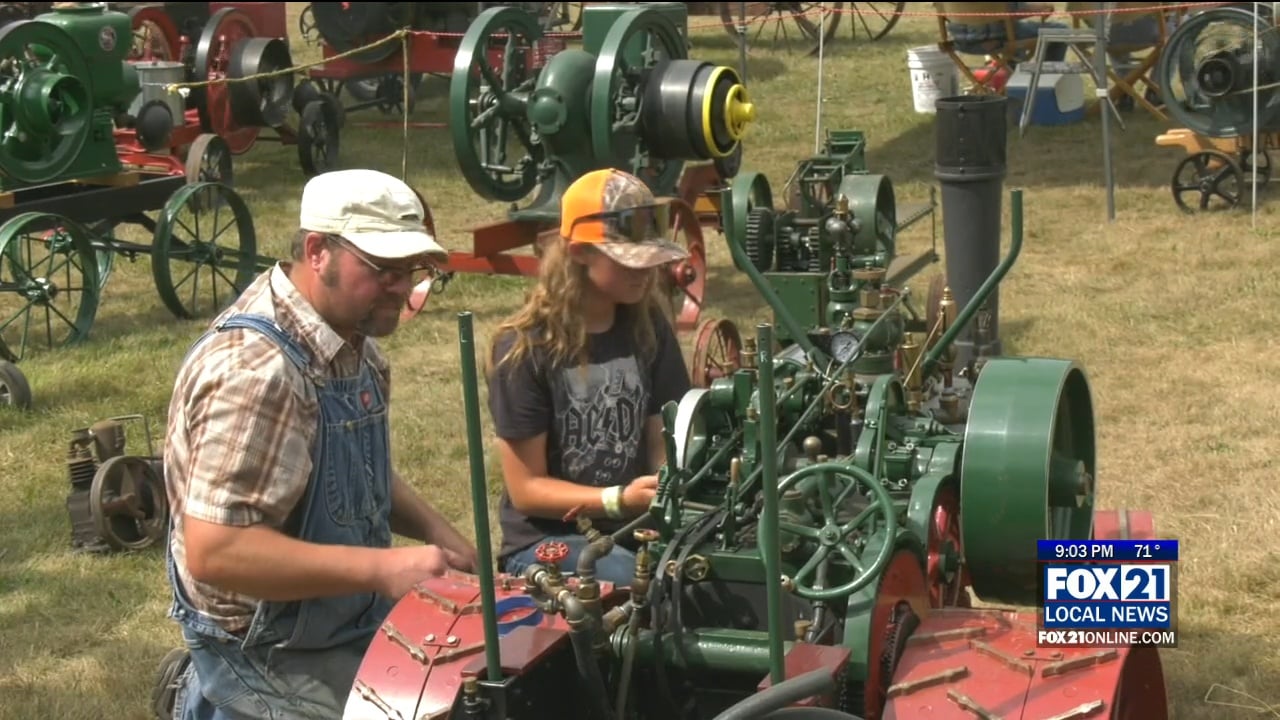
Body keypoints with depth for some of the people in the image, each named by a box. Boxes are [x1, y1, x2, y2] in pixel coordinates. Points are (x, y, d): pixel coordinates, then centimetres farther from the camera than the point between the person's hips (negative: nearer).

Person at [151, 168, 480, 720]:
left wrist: (433, 530, 2)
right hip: (275, 658, -9)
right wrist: (382, 568, -30)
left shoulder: (348, 336, 3)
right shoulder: (255, 369, -27)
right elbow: (212, 551, -31)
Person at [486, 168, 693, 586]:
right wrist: (618, 500, -25)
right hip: (544, 540, -5)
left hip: (636, 530, 5)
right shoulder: (525, 348, -12)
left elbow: (663, 445, 6)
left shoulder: (648, 327, 4)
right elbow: (526, 488, -11)